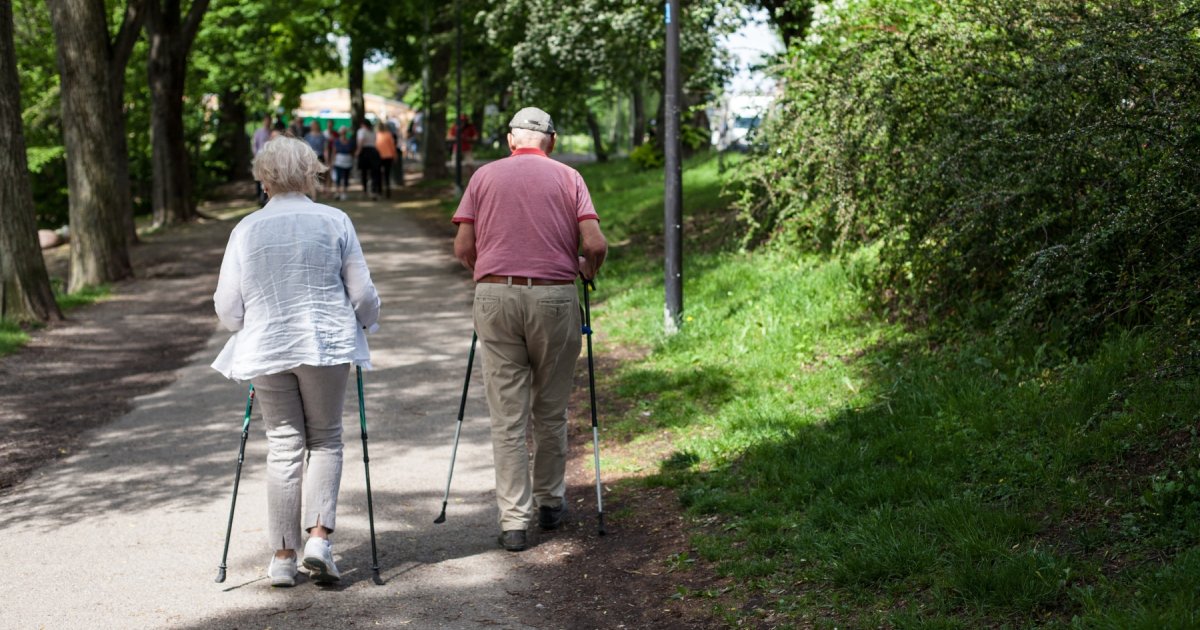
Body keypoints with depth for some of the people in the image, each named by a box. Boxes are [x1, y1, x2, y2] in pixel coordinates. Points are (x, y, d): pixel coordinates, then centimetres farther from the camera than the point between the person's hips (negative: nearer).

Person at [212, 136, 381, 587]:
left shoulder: (246, 230, 1)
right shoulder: (335, 222, -2)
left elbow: (227, 308, 3)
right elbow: (363, 294, 0)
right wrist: (363, 325, 20)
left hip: (266, 349, 1)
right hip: (326, 346, -1)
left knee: (284, 447, 8)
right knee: (325, 439, 12)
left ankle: (283, 556, 9)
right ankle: (319, 536, -4)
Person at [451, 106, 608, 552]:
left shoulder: (484, 176, 8)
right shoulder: (568, 177, 5)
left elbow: (462, 247, 4)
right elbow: (595, 245, -4)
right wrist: (587, 272, 17)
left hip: (495, 297, 0)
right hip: (554, 297, 0)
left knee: (507, 417, 3)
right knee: (551, 412, 15)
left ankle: (513, 522, 1)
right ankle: (550, 503, 28)